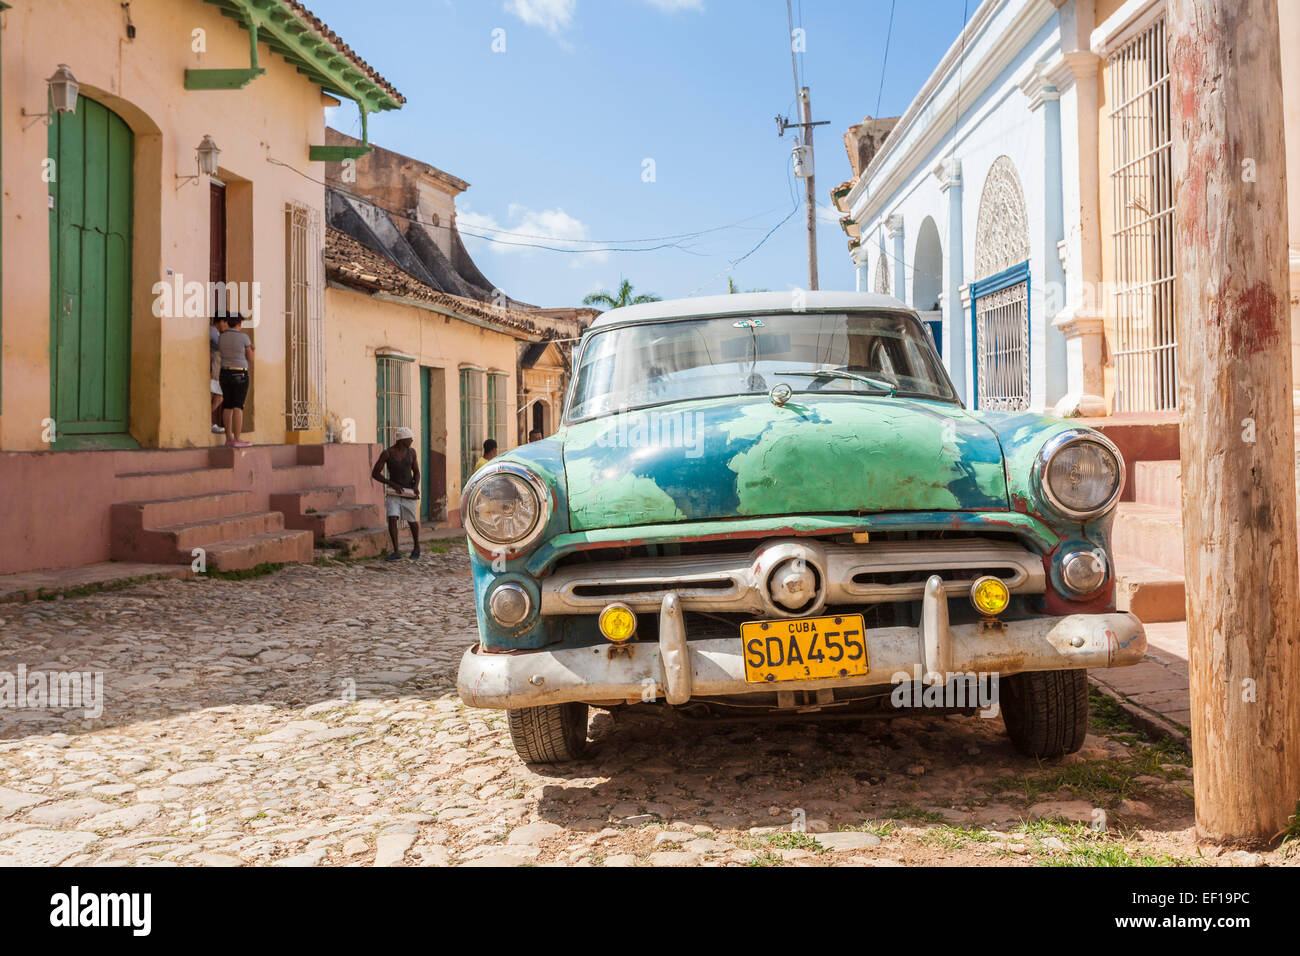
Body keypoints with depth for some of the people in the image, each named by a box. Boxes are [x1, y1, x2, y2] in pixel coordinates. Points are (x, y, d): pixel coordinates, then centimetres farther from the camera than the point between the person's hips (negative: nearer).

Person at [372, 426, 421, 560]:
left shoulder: (411, 452, -3)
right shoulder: (386, 453, -12)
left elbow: (416, 472, 4)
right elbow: (375, 474, -11)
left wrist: (416, 486, -16)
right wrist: (393, 484, -20)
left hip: (409, 492, 1)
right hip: (393, 492, -1)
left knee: (412, 521, 8)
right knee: (392, 519, -19)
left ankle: (417, 546, 33)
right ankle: (396, 551, -13)